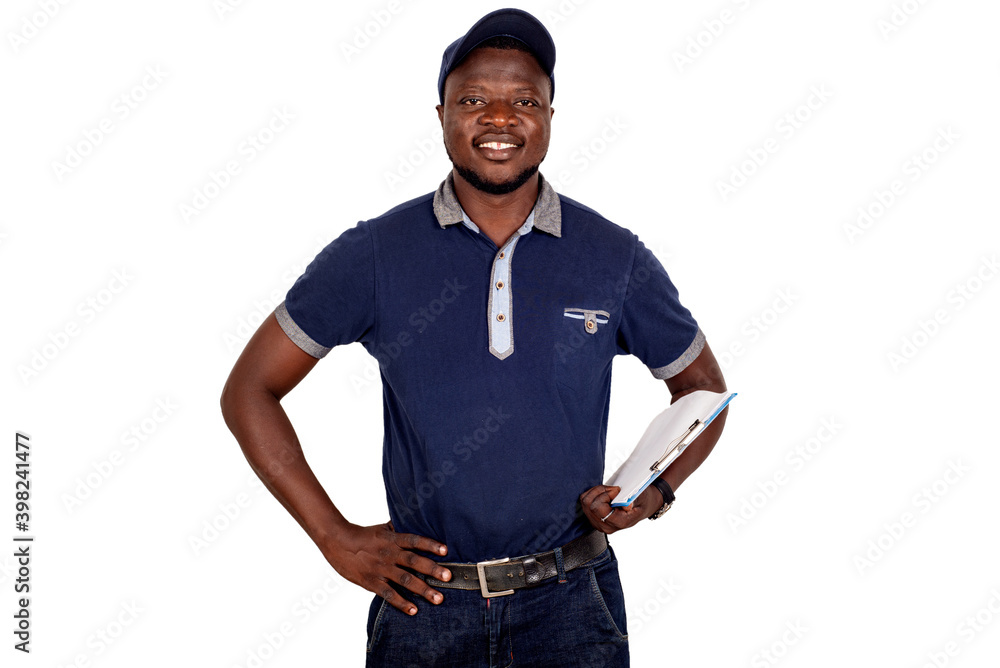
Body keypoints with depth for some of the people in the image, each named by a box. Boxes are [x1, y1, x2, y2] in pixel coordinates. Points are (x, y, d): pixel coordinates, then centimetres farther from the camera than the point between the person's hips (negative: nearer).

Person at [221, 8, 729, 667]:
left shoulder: (615, 259, -1)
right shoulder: (374, 255, -4)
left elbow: (702, 386, 13)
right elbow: (249, 391, 1)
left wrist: (657, 489, -6)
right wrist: (336, 537, -4)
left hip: (571, 609, 1)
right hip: (425, 599, 0)